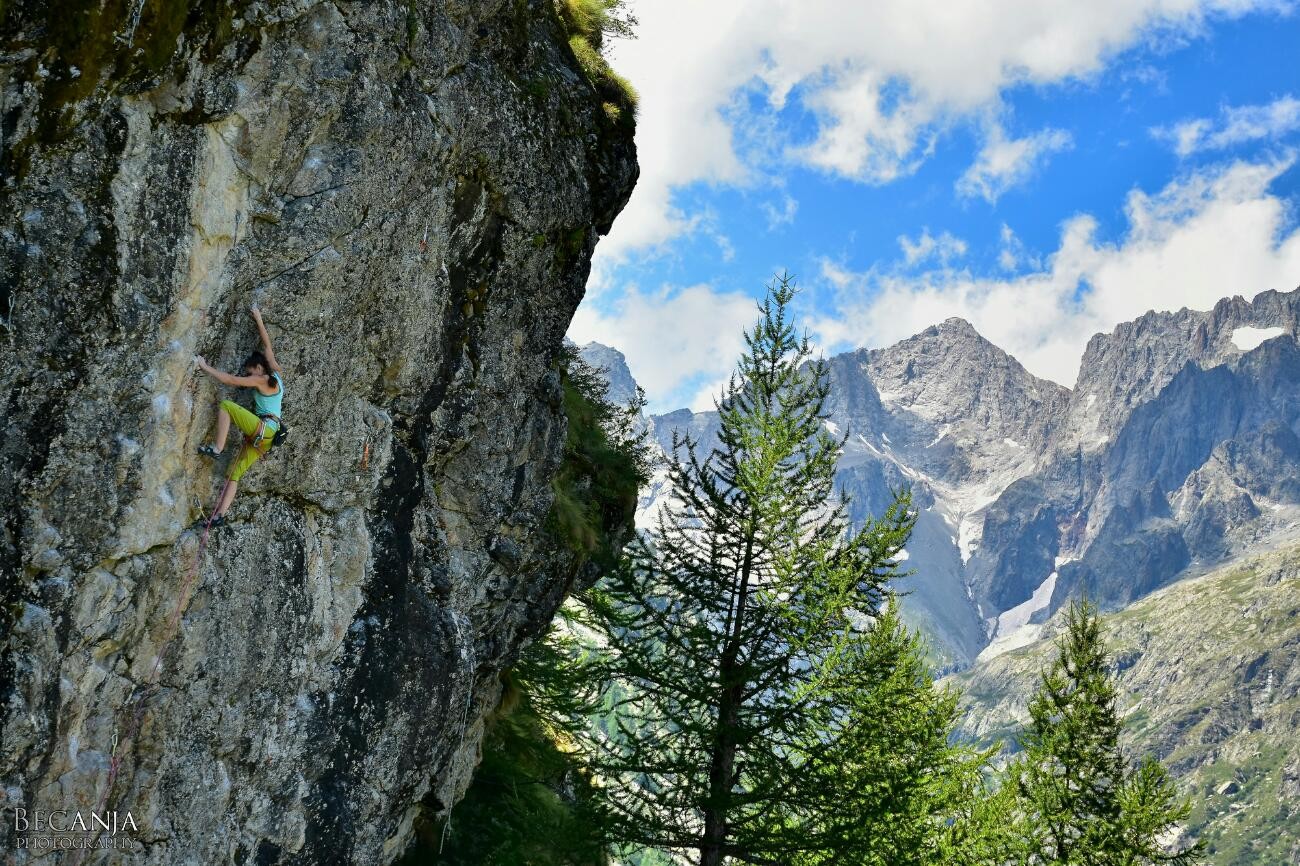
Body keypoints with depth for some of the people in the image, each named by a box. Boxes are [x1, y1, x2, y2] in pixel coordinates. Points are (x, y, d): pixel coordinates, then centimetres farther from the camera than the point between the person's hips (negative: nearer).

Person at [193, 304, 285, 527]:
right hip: (265, 437, 9)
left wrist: (205, 367, -8)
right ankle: (219, 515, -5)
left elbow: (230, 380, -12)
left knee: (226, 405, -12)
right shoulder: (276, 375, 16)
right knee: (234, 473, 3)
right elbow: (267, 345, 25)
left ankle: (217, 448, -17)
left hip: (263, 428, -9)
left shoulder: (261, 380, -6)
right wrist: (258, 319, 31)